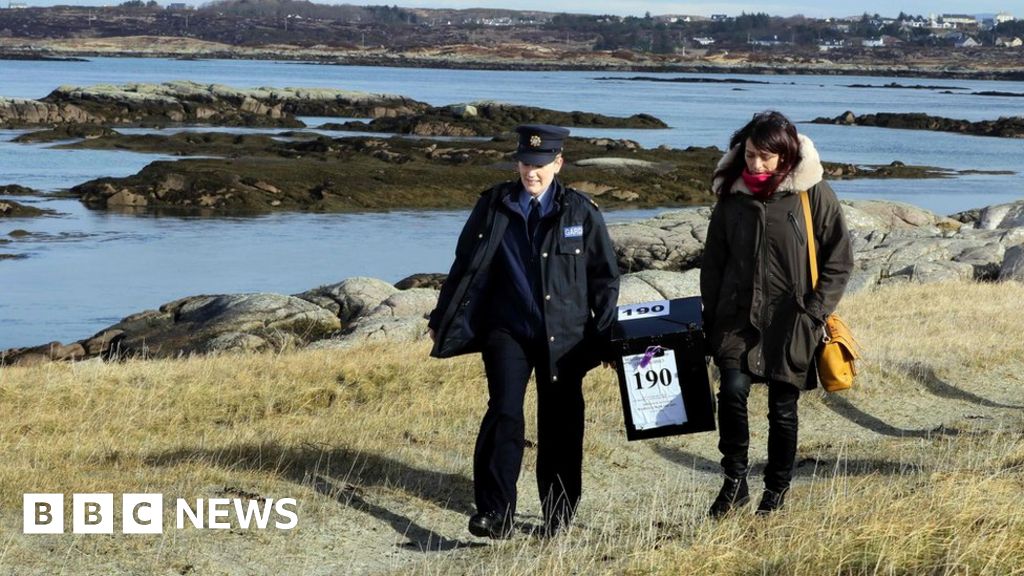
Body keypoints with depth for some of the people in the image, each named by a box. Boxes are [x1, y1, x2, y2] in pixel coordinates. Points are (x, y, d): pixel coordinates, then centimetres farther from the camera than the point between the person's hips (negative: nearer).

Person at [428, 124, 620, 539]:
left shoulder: (580, 212, 1)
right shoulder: (493, 206, 2)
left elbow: (605, 276, 8)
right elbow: (465, 267, 10)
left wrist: (606, 333, 4)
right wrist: (442, 321, 11)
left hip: (564, 337, 1)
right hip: (507, 332, 0)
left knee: (561, 426, 7)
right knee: (504, 415, -15)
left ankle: (559, 517, 22)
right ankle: (494, 515, -14)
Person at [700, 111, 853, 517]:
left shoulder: (814, 195, -5)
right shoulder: (731, 196, 6)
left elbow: (839, 260, -1)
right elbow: (713, 263, 14)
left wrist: (813, 313, -9)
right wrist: (711, 318, 8)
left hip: (791, 322, -2)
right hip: (738, 319, 2)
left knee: (783, 410, 6)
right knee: (733, 390, -18)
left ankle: (776, 492, 23)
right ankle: (734, 482, -3)